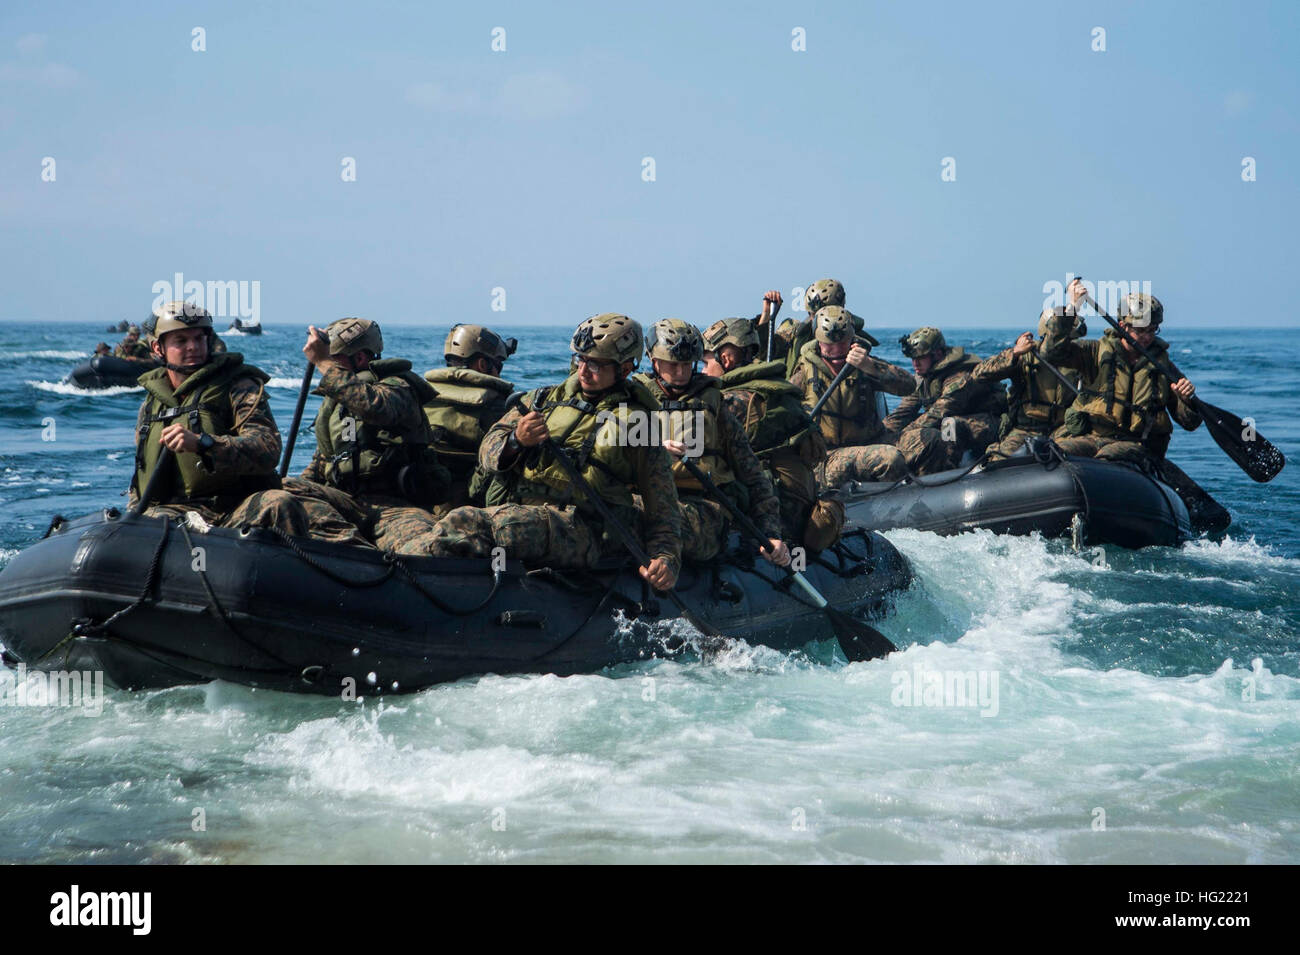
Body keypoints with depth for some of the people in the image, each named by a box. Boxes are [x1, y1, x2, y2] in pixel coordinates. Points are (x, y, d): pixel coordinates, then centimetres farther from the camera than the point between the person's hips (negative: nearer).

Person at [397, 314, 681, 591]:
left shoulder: (635, 423, 12)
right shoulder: (547, 399, 22)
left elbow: (662, 507, 11)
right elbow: (488, 452, 19)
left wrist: (667, 558, -6)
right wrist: (516, 441, -4)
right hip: (514, 508, 4)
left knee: (511, 523, -36)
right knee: (463, 519, -30)